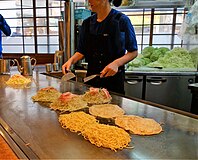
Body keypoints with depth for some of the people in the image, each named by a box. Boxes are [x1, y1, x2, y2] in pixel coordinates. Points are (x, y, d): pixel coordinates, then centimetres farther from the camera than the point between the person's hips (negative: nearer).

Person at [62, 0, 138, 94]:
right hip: (91, 76, 4)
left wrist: (117, 63, -23)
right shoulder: (87, 23, 7)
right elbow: (82, 51, 12)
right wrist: (71, 60, -8)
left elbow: (133, 52, -7)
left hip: (114, 78, -4)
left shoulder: (121, 20, -8)